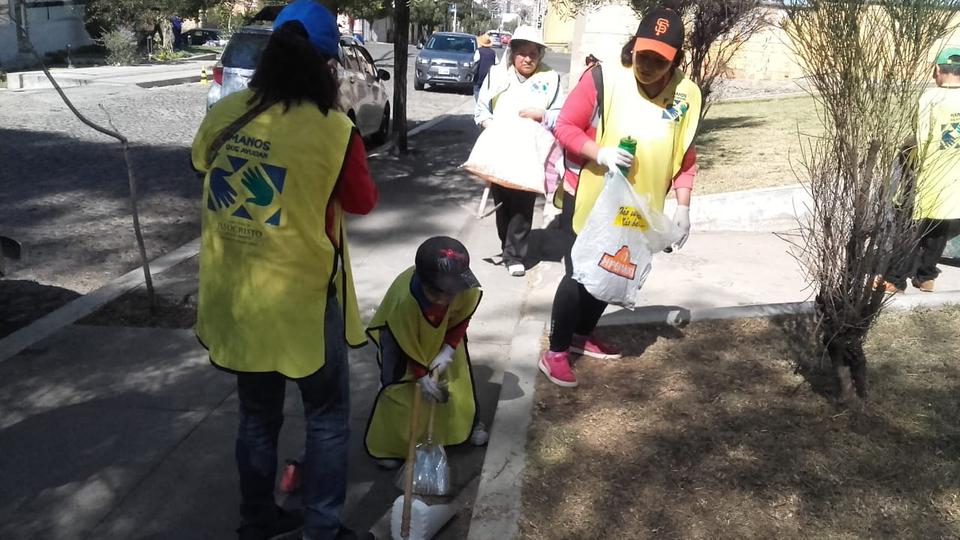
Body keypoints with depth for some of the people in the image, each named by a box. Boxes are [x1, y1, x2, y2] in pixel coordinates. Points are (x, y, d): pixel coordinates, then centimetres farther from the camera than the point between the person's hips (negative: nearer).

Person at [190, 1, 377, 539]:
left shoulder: (223, 116, -4)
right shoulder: (334, 131, -19)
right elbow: (363, 202, -3)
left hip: (234, 298, 5)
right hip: (302, 300, -5)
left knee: (257, 417, 23)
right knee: (328, 419, 15)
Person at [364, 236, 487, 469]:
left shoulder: (464, 289, -34)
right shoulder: (403, 299, -43)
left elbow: (461, 319, -12)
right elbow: (406, 344, -27)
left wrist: (448, 351, -19)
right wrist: (421, 376, -20)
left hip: (444, 332, 4)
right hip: (401, 333, -4)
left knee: (457, 375, 9)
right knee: (396, 387, -7)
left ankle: (467, 423, 34)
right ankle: (387, 445, 9)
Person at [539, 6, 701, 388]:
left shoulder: (687, 95, -4)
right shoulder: (603, 79, -18)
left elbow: (685, 159, 4)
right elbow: (565, 127, -13)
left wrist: (683, 206, 0)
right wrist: (600, 153, -28)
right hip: (588, 199, -5)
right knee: (579, 275, -1)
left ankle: (582, 335, 38)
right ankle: (555, 352, 12)